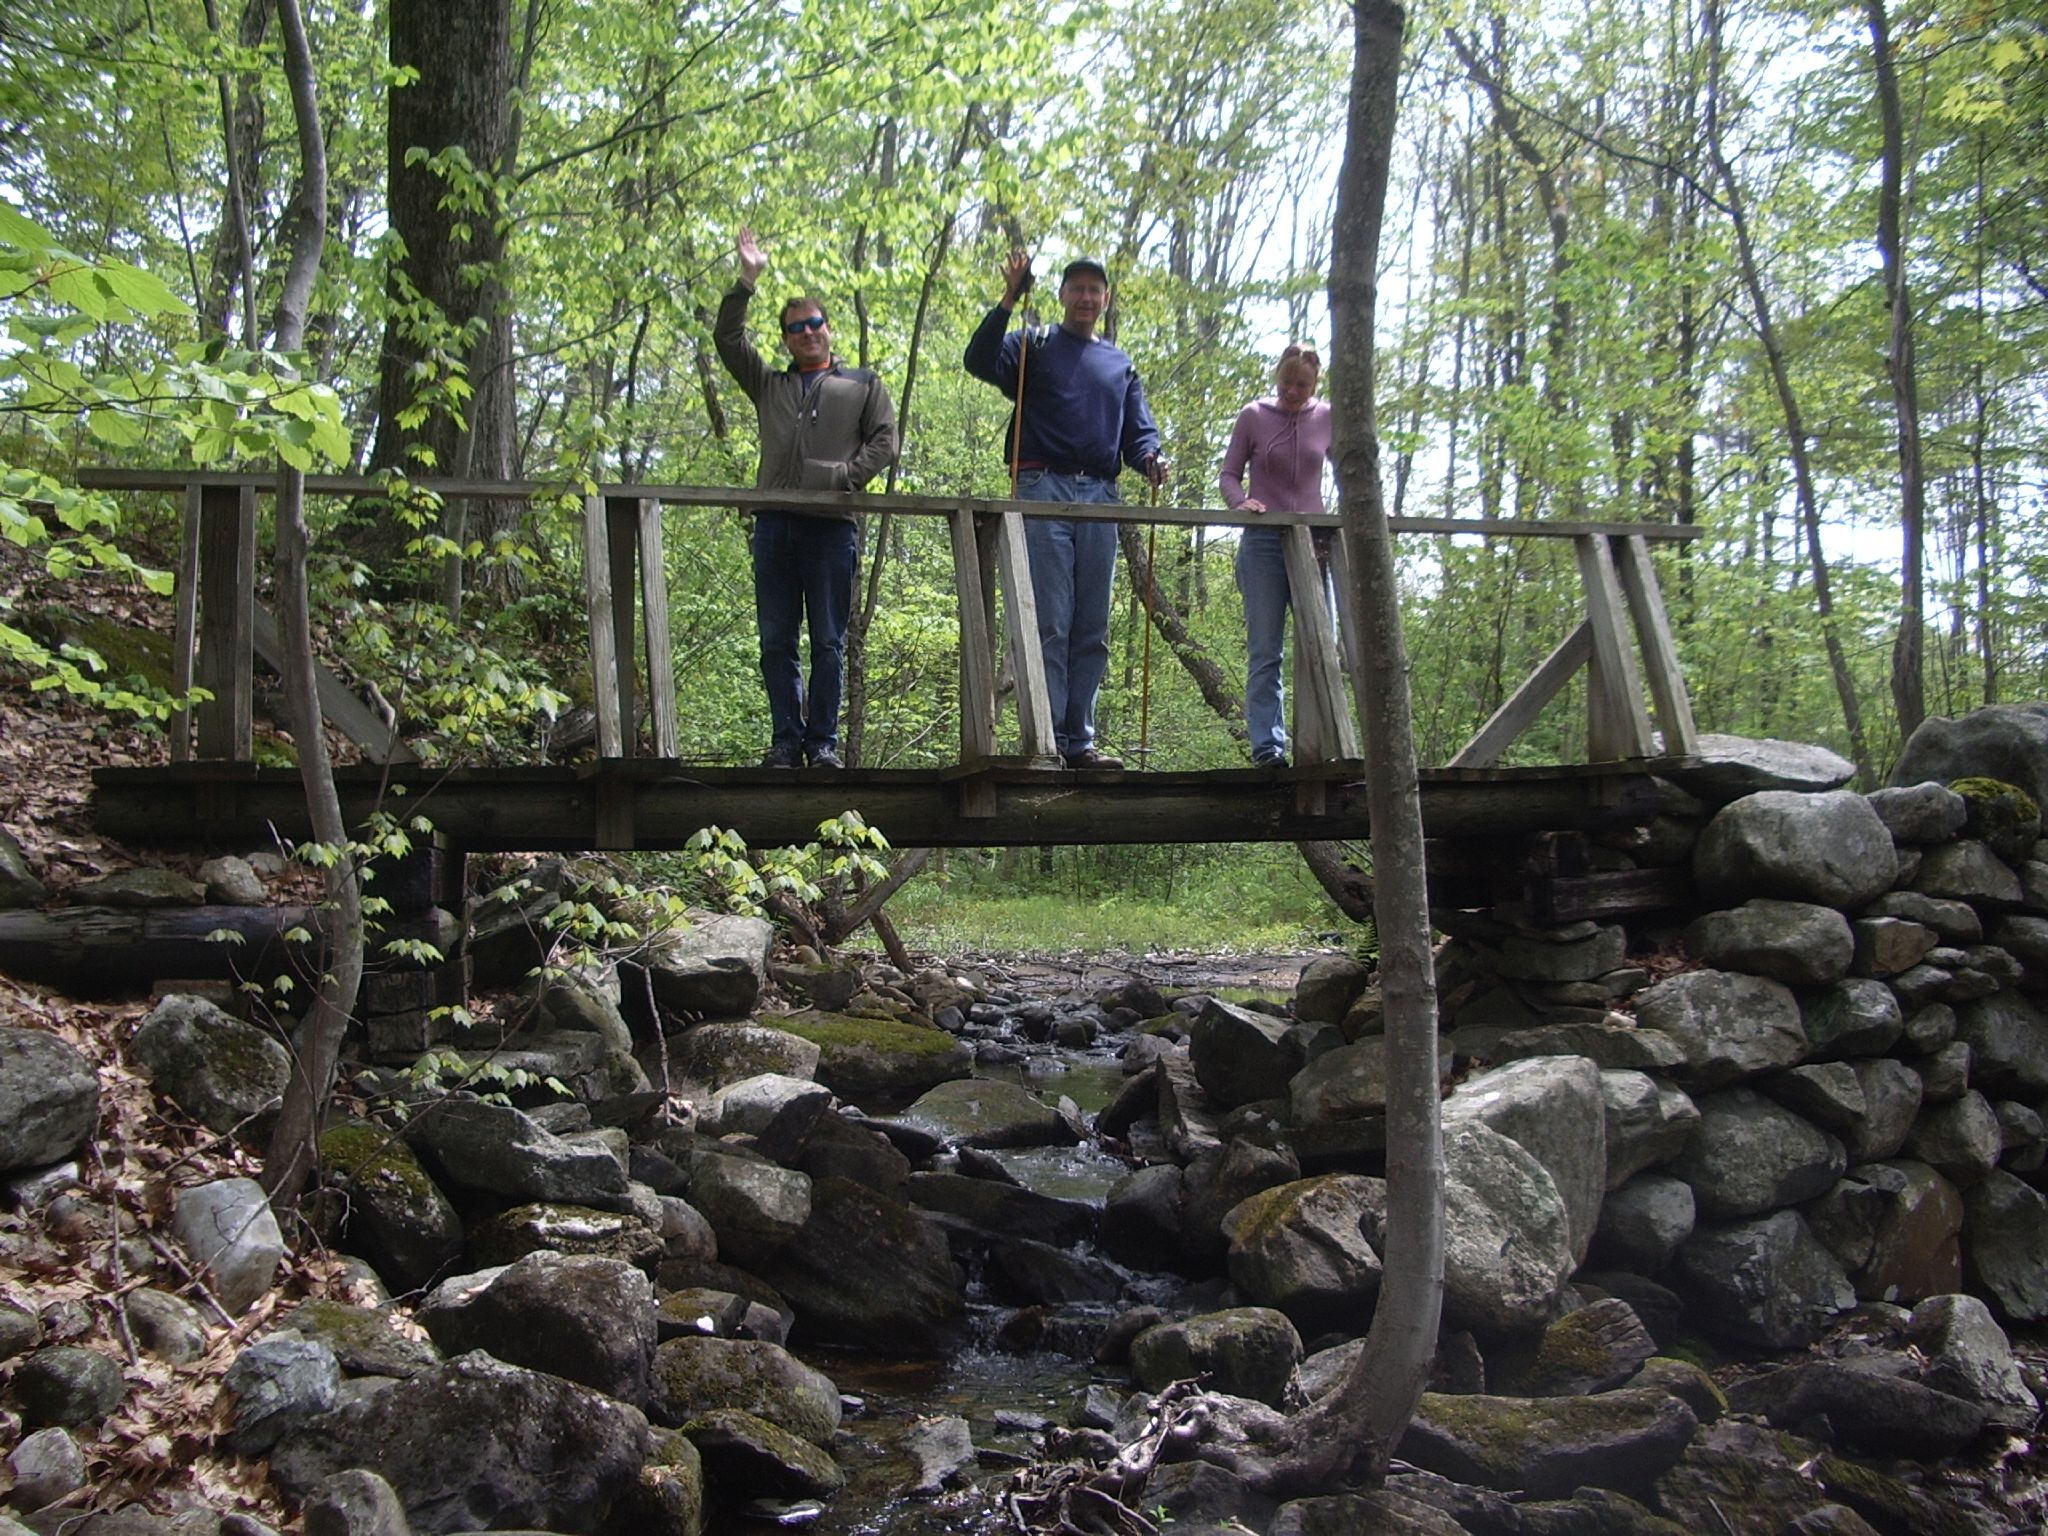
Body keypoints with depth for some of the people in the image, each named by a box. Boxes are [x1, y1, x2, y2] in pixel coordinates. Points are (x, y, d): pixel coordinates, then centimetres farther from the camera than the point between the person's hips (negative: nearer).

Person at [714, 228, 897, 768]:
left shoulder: (863, 385, 17)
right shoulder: (769, 385, 24)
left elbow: (884, 441, 6)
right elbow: (727, 340, 17)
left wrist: (843, 477, -9)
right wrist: (747, 282, 10)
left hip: (833, 526, -3)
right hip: (774, 524, 3)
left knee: (828, 642, -2)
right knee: (776, 641, 0)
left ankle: (823, 742, 2)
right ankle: (786, 741, 4)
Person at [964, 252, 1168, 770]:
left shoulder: (1120, 363, 23)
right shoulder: (1034, 344, 11)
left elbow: (1138, 429, 18)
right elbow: (980, 361, -7)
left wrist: (1150, 459, -4)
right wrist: (1008, 301, -15)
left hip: (1101, 497, 5)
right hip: (1044, 489, -4)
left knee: (1093, 629, 3)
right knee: (1049, 623, -10)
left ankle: (1080, 741, 8)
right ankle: (1045, 740, -8)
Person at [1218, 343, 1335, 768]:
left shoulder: (1327, 419, 7)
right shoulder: (1253, 417, 3)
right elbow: (1228, 474, 6)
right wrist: (1240, 501, -16)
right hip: (1264, 543, -2)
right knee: (1264, 650, -2)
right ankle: (1266, 744, -2)